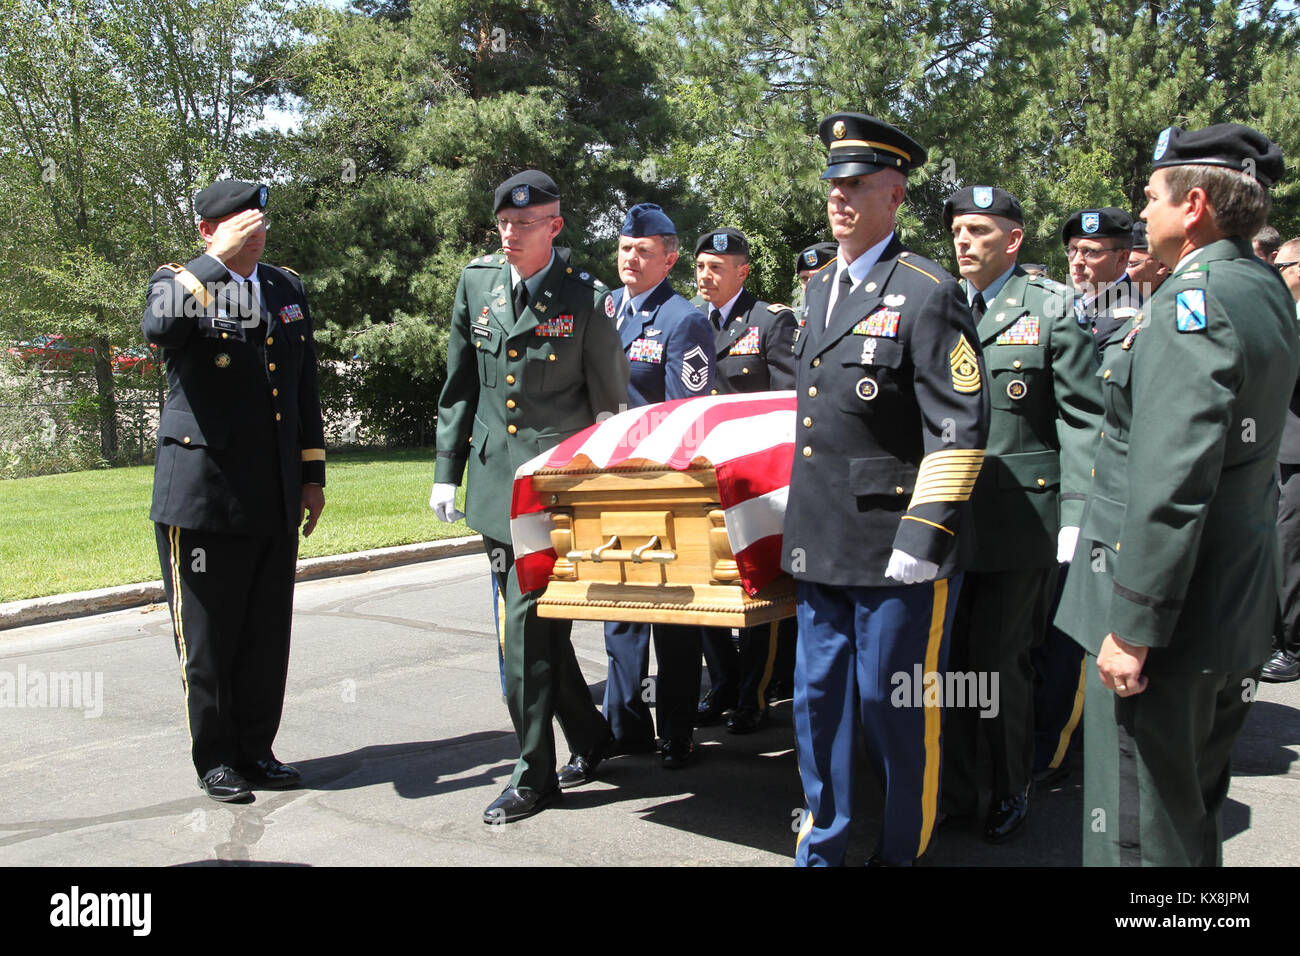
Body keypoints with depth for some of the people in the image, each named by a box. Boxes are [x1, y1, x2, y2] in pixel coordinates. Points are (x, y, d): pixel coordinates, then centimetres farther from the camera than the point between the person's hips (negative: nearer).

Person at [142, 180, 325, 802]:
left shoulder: (287, 288, 14)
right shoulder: (178, 282, -1)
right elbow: (160, 329, -27)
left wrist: (313, 475, 15)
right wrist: (218, 259, -23)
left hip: (276, 498, 5)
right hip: (203, 495, -4)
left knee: (267, 635, 10)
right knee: (207, 637, 5)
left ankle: (256, 751, 25)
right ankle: (215, 760, 19)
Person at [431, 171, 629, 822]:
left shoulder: (587, 299, -6)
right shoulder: (476, 281, 8)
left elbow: (610, 405, -2)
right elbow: (459, 386, 13)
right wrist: (446, 470, 9)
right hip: (494, 481, 6)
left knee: (528, 622, -9)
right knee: (533, 621, 13)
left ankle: (534, 774, 5)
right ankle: (588, 737, 32)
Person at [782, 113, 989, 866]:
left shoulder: (930, 293, -9)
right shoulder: (821, 290, 15)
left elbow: (960, 429, -15)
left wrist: (923, 539, -20)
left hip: (897, 549, -7)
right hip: (822, 546, 8)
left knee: (899, 714, 5)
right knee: (819, 703, 15)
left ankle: (905, 848, 26)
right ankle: (822, 846, 31)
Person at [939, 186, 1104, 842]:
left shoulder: (1055, 309, 0)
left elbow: (1083, 420, -3)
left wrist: (1075, 519, -10)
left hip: (1021, 515, -4)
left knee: (999, 660, 3)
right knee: (944, 657, 9)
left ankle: (1011, 789, 25)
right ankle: (953, 792, 26)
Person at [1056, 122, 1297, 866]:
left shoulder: (1194, 302, -18)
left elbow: (1173, 483, -26)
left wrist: (1133, 625, -22)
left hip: (1171, 617, -10)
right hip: (1236, 610, 10)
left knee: (1138, 834, 0)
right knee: (1193, 815, 24)